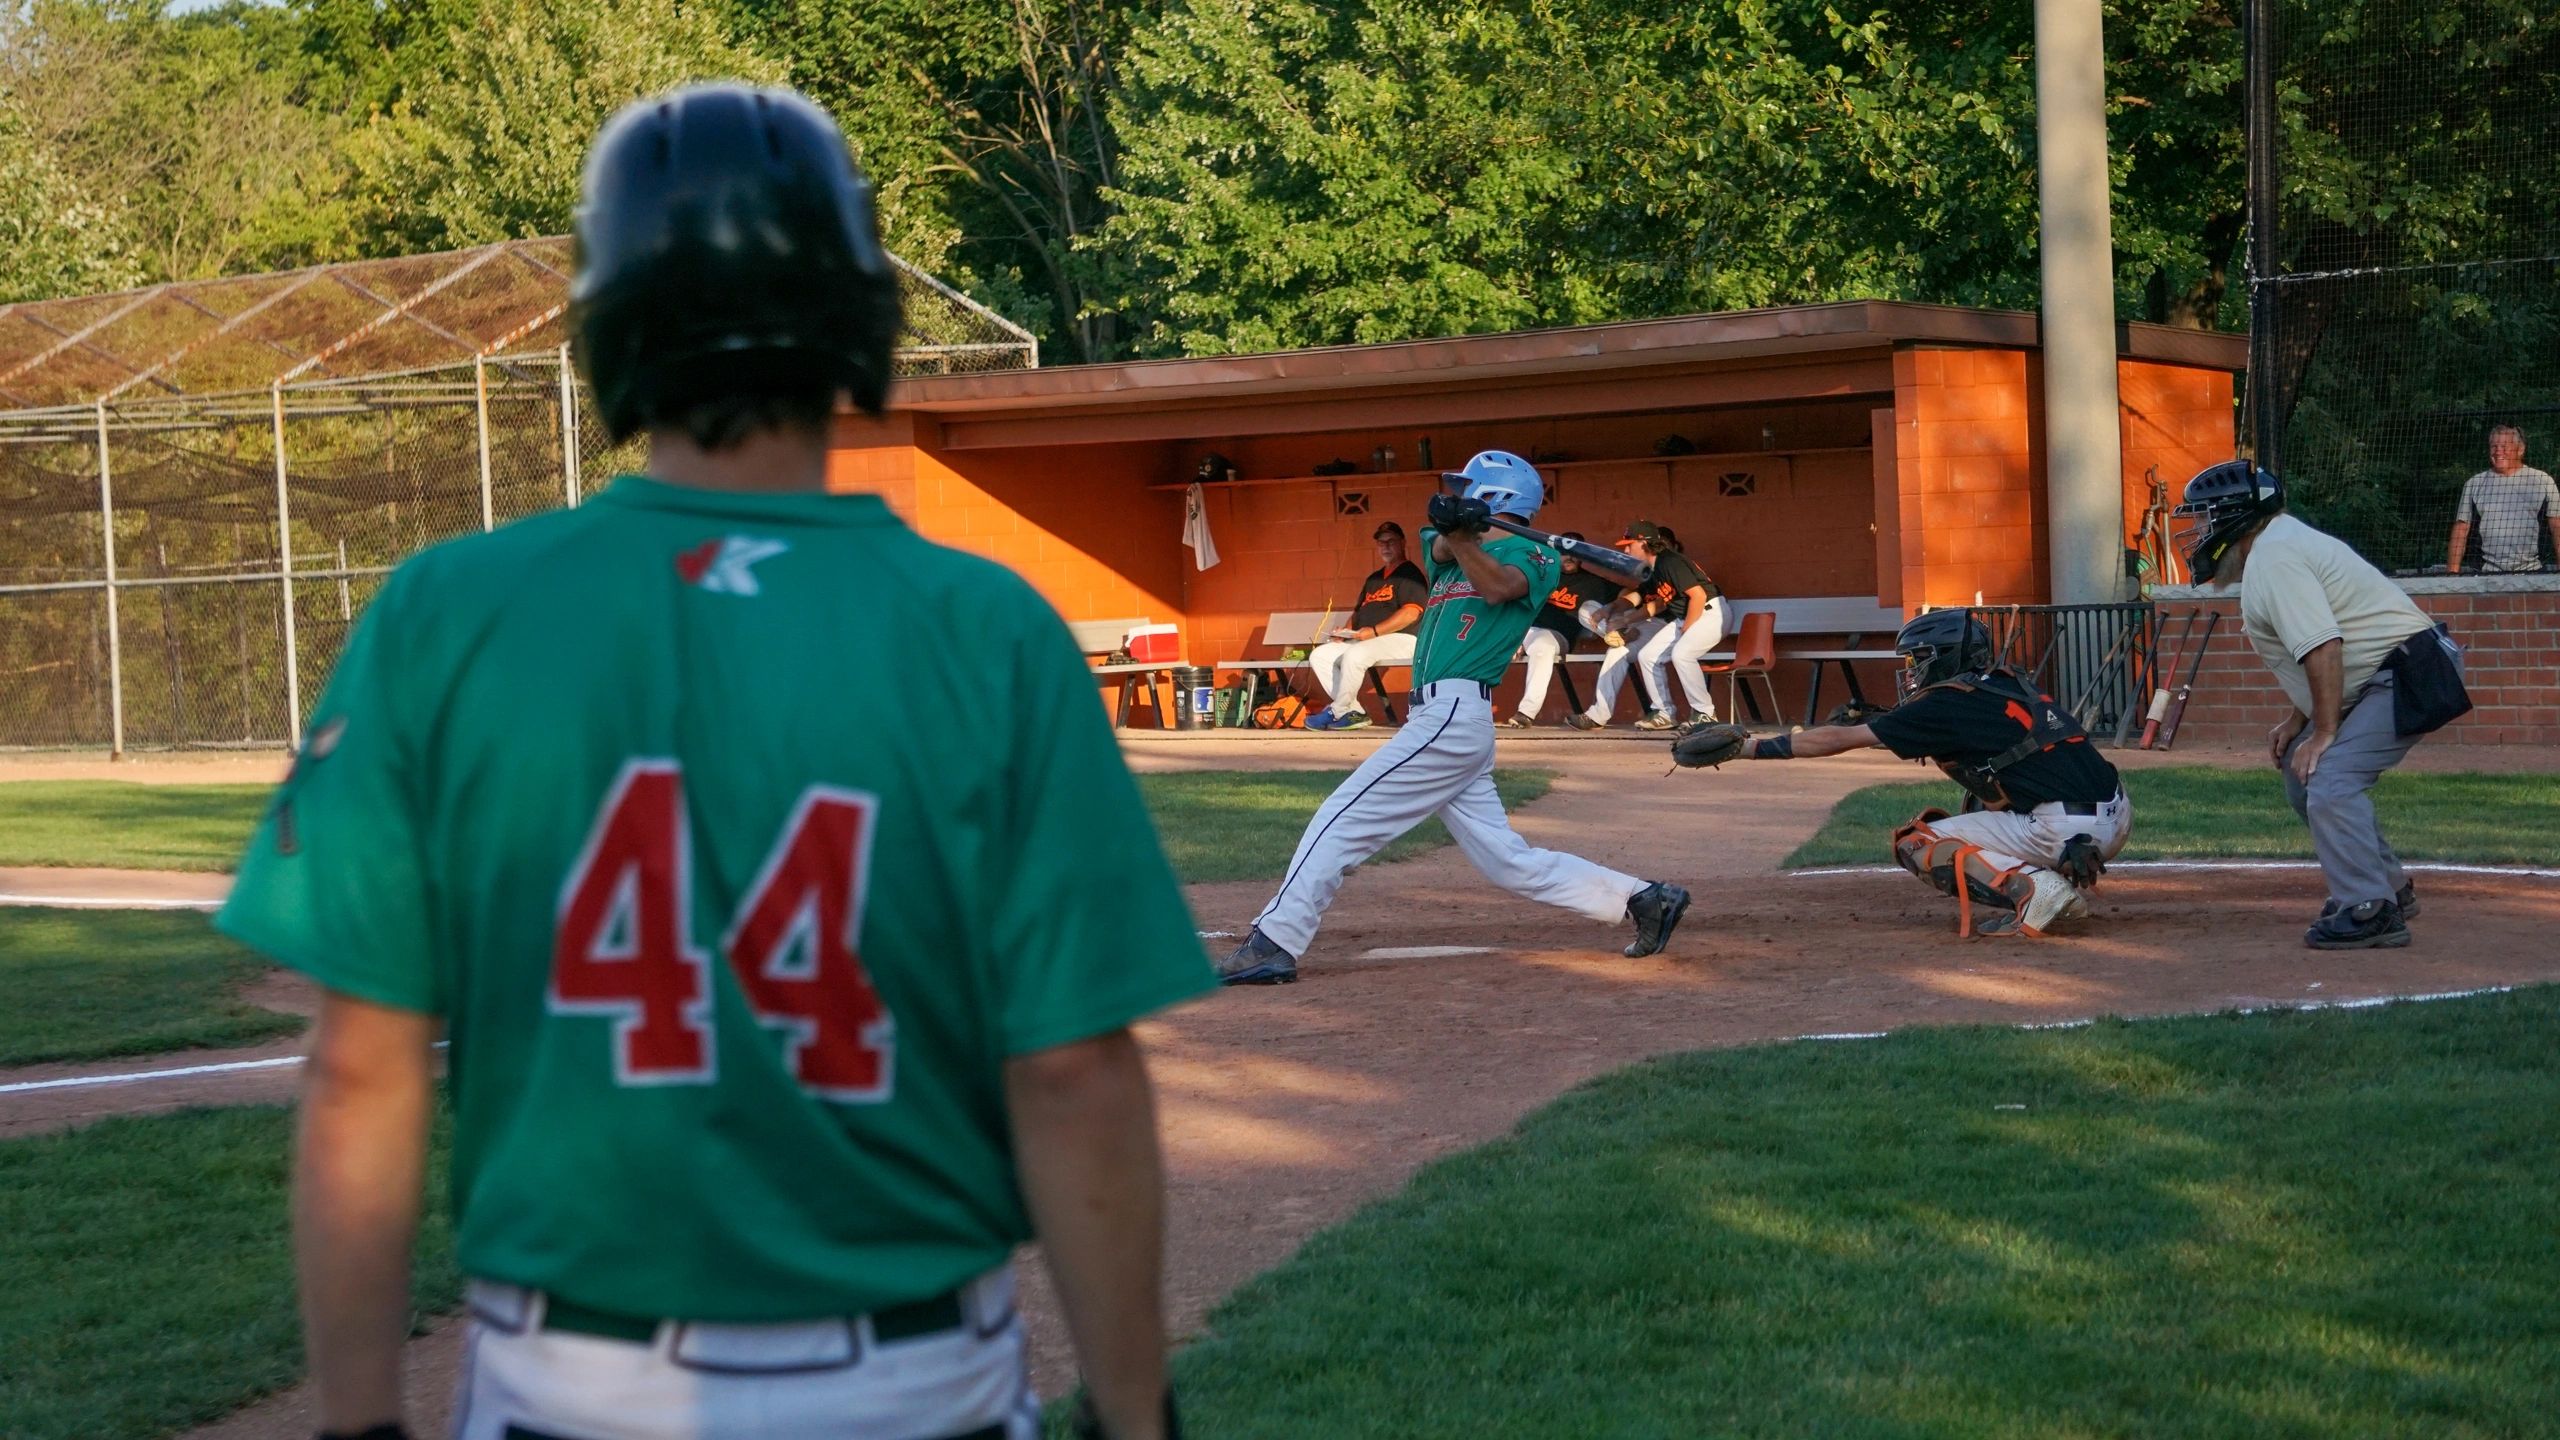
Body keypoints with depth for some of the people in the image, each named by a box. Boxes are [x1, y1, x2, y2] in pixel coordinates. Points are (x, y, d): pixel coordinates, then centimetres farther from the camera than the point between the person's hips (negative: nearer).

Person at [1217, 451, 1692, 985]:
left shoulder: (1529, 556, 0)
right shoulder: (1460, 554, 24)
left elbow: (1497, 587, -22)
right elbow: (1440, 548, 1)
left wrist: (1460, 533, -35)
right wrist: (1451, 530, -21)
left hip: (1453, 715, -9)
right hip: (1443, 720, 9)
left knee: (1341, 819, -11)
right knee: (1510, 861, 9)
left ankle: (1273, 945, -14)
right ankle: (1644, 899, 11)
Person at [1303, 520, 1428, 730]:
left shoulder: (1410, 573, -3)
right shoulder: (1374, 579, 24)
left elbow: (1411, 613, -17)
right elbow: (1359, 611, 29)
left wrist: (1374, 631, -22)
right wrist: (1347, 630, 5)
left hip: (1400, 640, -9)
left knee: (1354, 655, -35)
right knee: (1319, 655, -7)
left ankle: (1337, 712, -19)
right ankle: (1353, 712, -13)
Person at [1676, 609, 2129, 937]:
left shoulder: (1947, 705, -3)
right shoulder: (2008, 684, 18)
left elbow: (1838, 739, 0)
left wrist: (1747, 747, 4)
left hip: (2065, 833, -8)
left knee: (1915, 843, 3)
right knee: (1982, 802, 32)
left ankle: (2033, 890, -12)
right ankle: (2065, 878, 14)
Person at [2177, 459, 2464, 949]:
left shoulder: (2273, 558, -16)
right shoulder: (2280, 545, 18)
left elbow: (2323, 649, -25)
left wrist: (2323, 733, -21)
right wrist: (2297, 721, 15)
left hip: (2407, 676, -11)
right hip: (2385, 676, 11)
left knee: (2329, 777, -21)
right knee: (2303, 774, 17)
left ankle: (2372, 911, -20)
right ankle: (2387, 886, 24)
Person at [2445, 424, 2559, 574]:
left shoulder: (2542, 481, 9)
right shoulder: (2474, 484, 11)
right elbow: (2460, 531, 10)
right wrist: (2452, 573, 0)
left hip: (2532, 572, -1)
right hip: (2489, 573, 1)